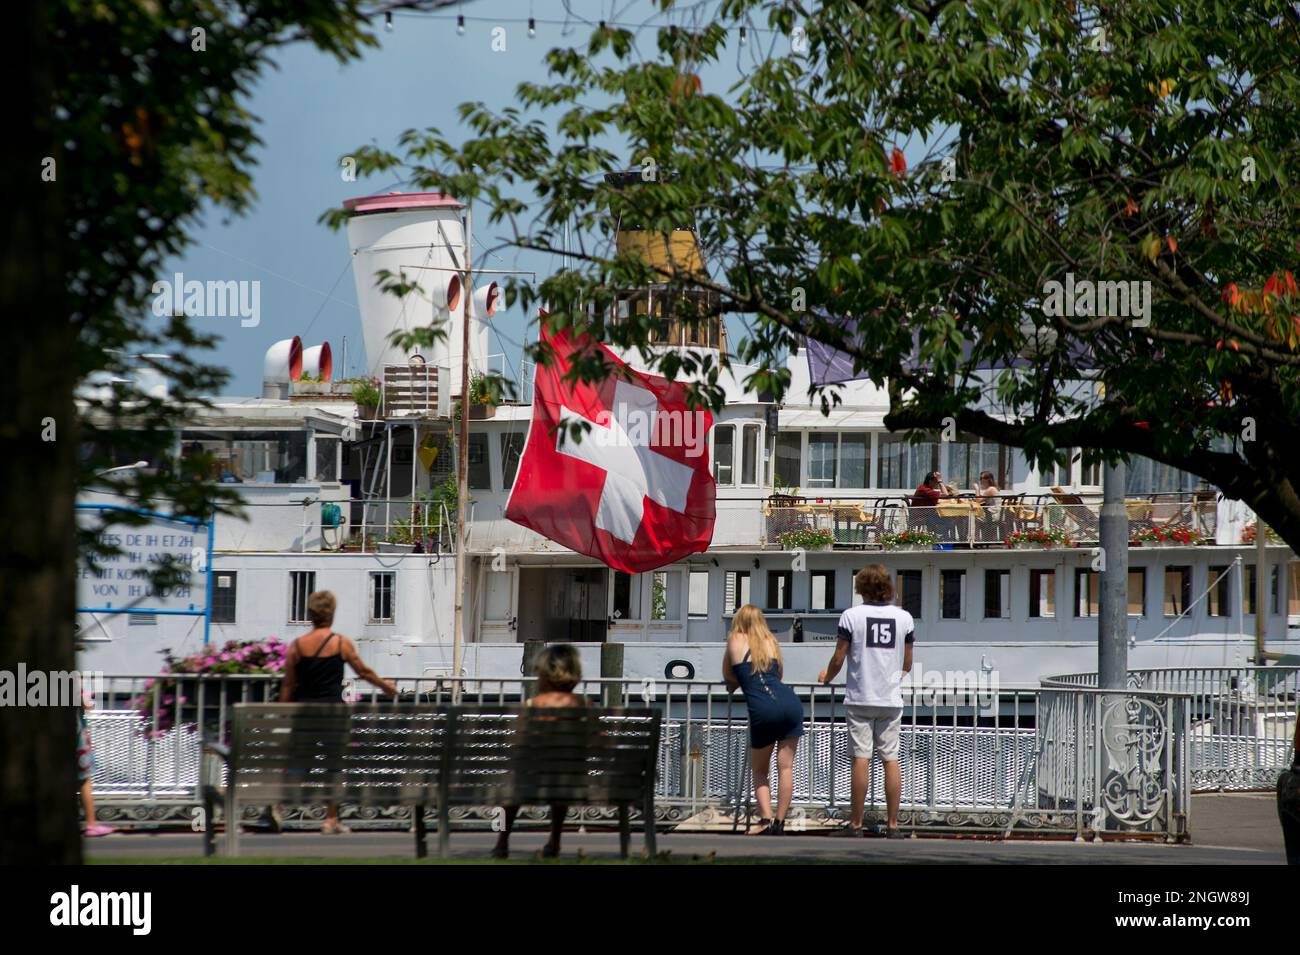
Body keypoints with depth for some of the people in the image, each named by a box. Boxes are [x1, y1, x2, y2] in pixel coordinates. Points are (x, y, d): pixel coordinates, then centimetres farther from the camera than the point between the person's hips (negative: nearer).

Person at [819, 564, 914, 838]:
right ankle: (893, 825, 2)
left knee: (861, 759, -1)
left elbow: (838, 659, -2)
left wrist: (826, 677, 19)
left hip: (860, 697, -2)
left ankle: (855, 824, 0)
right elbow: (907, 664, 11)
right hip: (891, 699, 2)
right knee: (891, 760, 3)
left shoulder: (851, 616, -5)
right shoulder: (904, 618, 3)